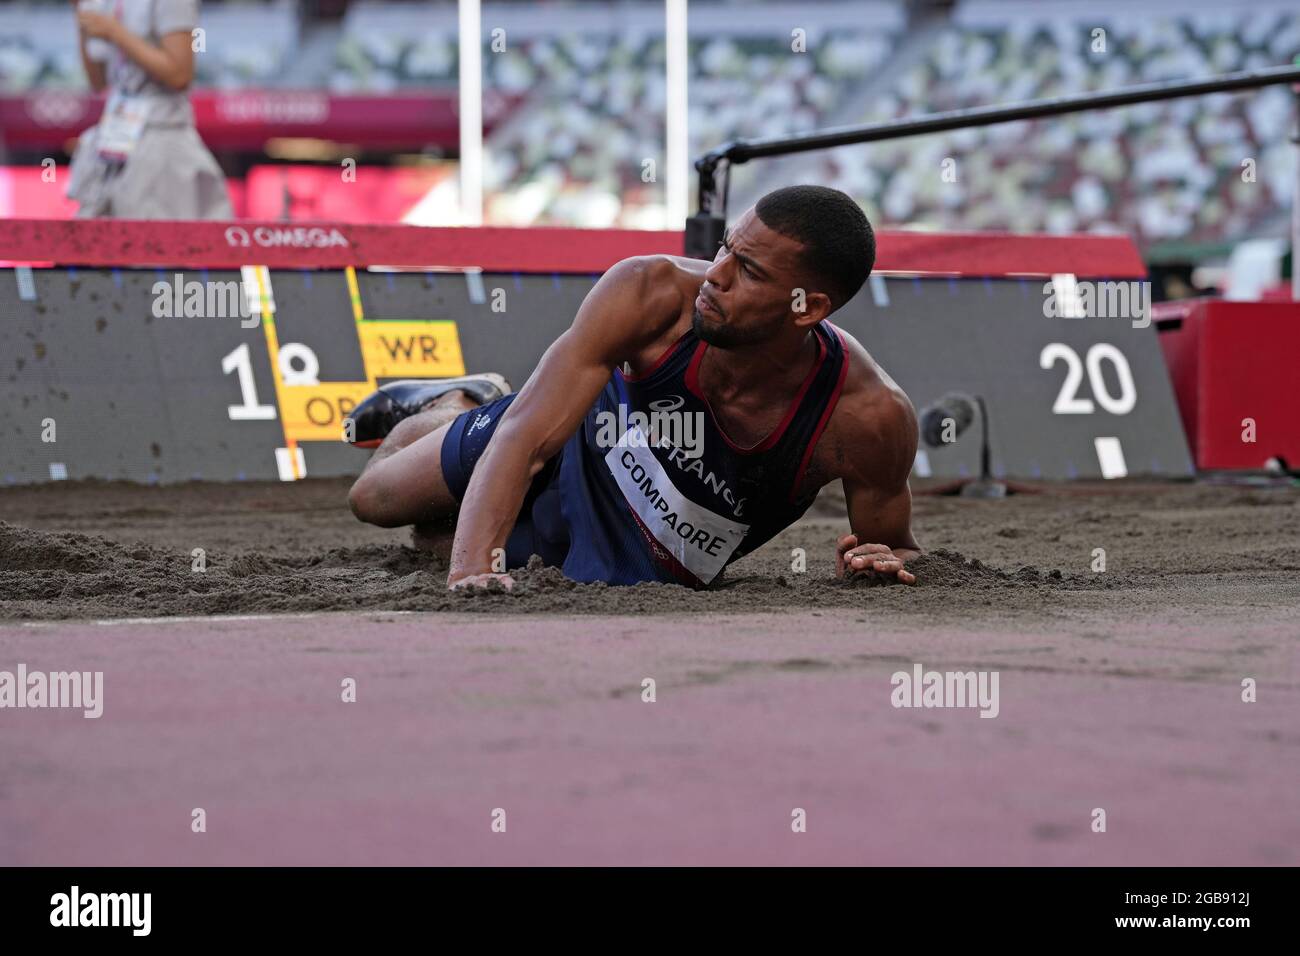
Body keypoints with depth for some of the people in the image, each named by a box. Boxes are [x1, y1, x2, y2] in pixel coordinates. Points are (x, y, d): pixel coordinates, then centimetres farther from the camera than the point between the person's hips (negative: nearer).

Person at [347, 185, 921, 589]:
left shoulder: (869, 417, -40)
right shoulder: (651, 294, -40)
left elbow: (896, 545, -19)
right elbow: (523, 438, -41)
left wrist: (882, 563, -44)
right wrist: (470, 570, -55)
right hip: (574, 450, -1)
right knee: (375, 498, 20)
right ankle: (454, 404, 54)